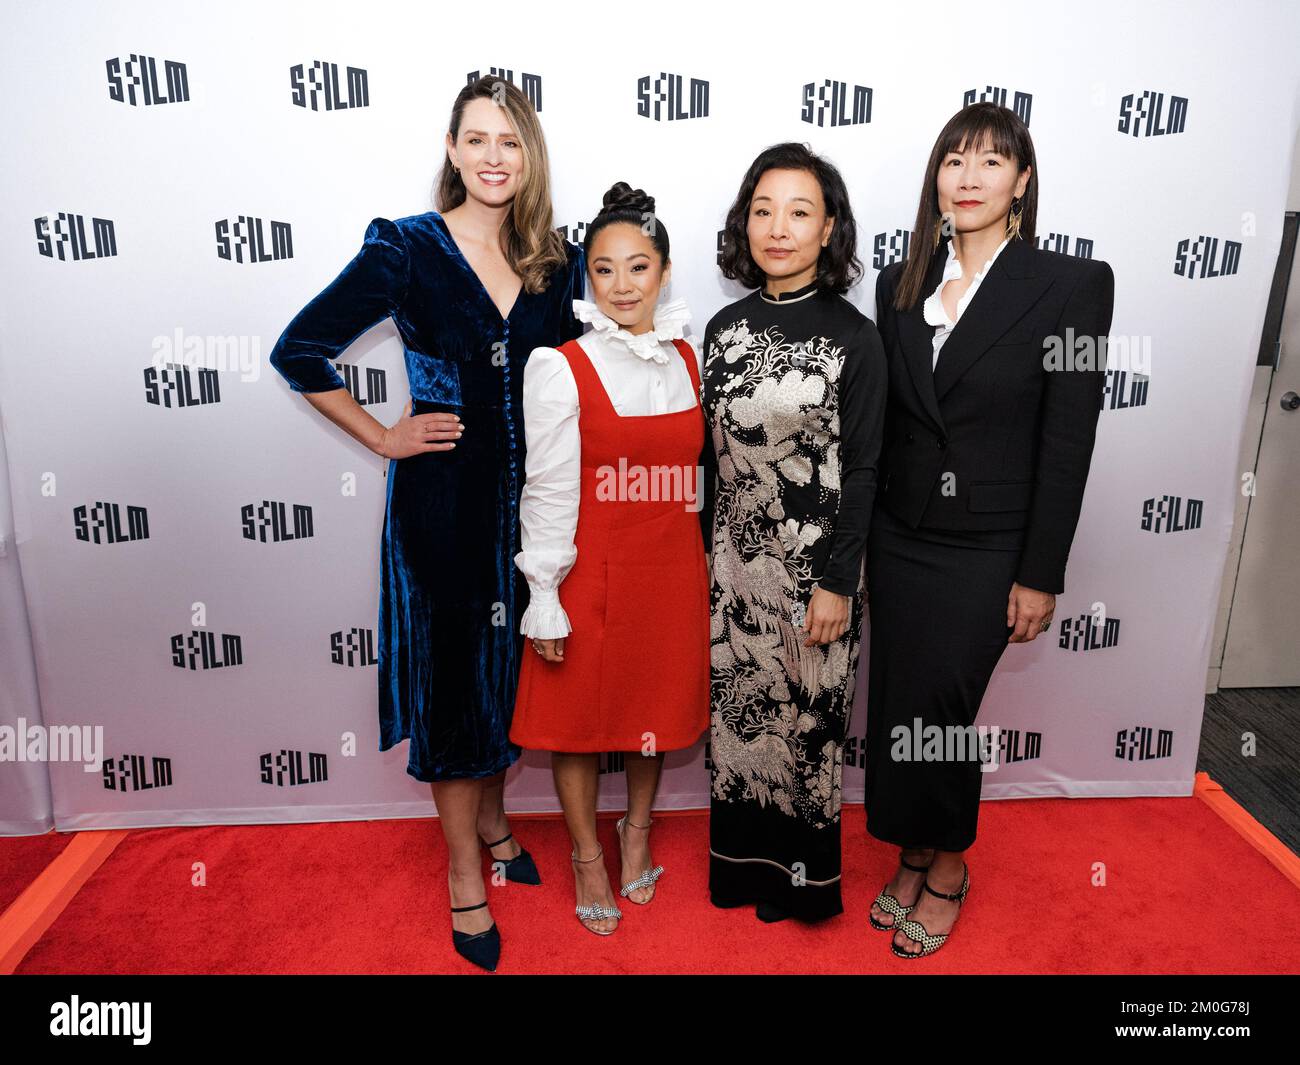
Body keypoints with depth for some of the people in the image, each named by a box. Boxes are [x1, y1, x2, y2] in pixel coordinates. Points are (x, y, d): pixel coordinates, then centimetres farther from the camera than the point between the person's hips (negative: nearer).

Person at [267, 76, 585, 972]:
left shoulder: (558, 259, 4)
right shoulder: (406, 250, -7)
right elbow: (300, 352, -3)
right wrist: (382, 437, -6)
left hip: (530, 494, 4)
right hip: (443, 496, -4)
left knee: (511, 663, 16)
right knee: (454, 669, 6)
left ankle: (492, 820, 41)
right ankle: (464, 873, 25)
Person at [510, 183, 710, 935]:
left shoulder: (687, 359, 4)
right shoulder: (562, 368, -10)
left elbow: (694, 465, 11)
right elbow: (549, 491, -10)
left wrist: (705, 571, 11)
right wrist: (545, 600, -10)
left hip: (673, 568, 4)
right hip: (592, 571, -4)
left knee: (658, 704, 17)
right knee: (581, 714, 9)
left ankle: (639, 831, 42)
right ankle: (589, 855, 32)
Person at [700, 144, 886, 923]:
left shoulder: (854, 338, -9)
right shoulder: (727, 328, 4)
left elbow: (861, 471, -10)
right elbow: (713, 454, 8)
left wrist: (837, 584, -12)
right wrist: (704, 552, 10)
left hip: (813, 564, -4)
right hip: (734, 559, 4)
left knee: (806, 714, 10)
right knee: (737, 707, 14)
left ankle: (801, 875, 33)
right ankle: (742, 863, 36)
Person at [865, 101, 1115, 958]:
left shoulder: (1073, 285, -7)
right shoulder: (901, 283, 5)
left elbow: (1068, 441, -9)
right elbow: (882, 418, 8)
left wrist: (1041, 575, -10)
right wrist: (862, 535, 7)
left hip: (986, 549, -4)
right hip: (899, 538, 4)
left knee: (937, 713, 2)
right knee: (896, 709, 11)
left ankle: (947, 869, 29)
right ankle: (914, 855, 34)